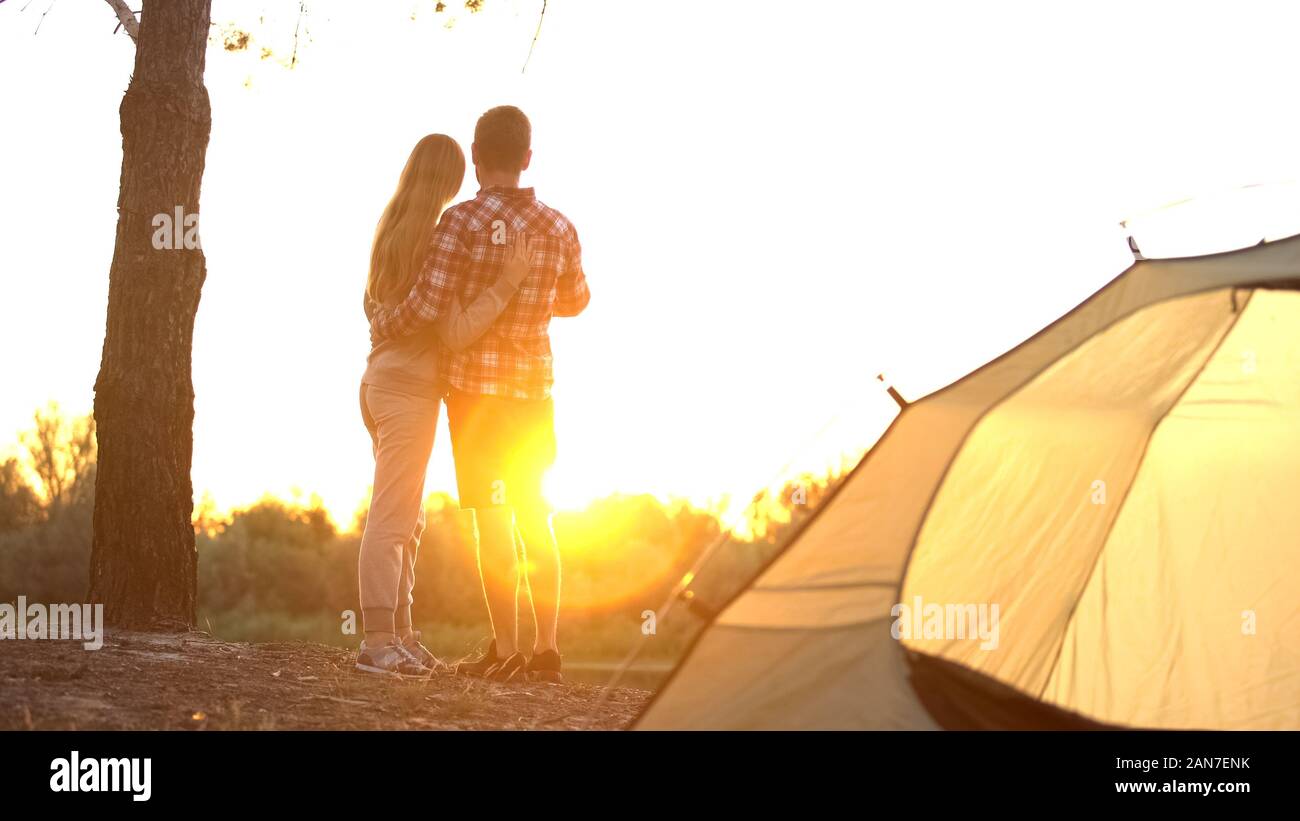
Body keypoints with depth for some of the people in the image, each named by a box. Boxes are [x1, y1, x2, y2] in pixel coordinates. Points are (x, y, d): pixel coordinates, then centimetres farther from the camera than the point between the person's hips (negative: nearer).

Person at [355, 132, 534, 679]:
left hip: (381, 379, 9)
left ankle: (399, 635, 18)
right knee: (391, 520, -9)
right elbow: (455, 333, -19)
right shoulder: (436, 241, -15)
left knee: (406, 521, 14)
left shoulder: (389, 232, 10)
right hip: (411, 388, -9)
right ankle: (377, 643, -9)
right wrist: (506, 283, -22)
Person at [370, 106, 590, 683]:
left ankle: (505, 652, -2)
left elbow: (427, 307, -15)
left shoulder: (463, 222, -13)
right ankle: (547, 650, 12)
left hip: (475, 385, -4)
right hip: (535, 386, 4)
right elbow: (576, 301, 17)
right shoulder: (558, 228, 2)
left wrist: (380, 327, 4)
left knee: (493, 517, -1)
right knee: (535, 517, 11)